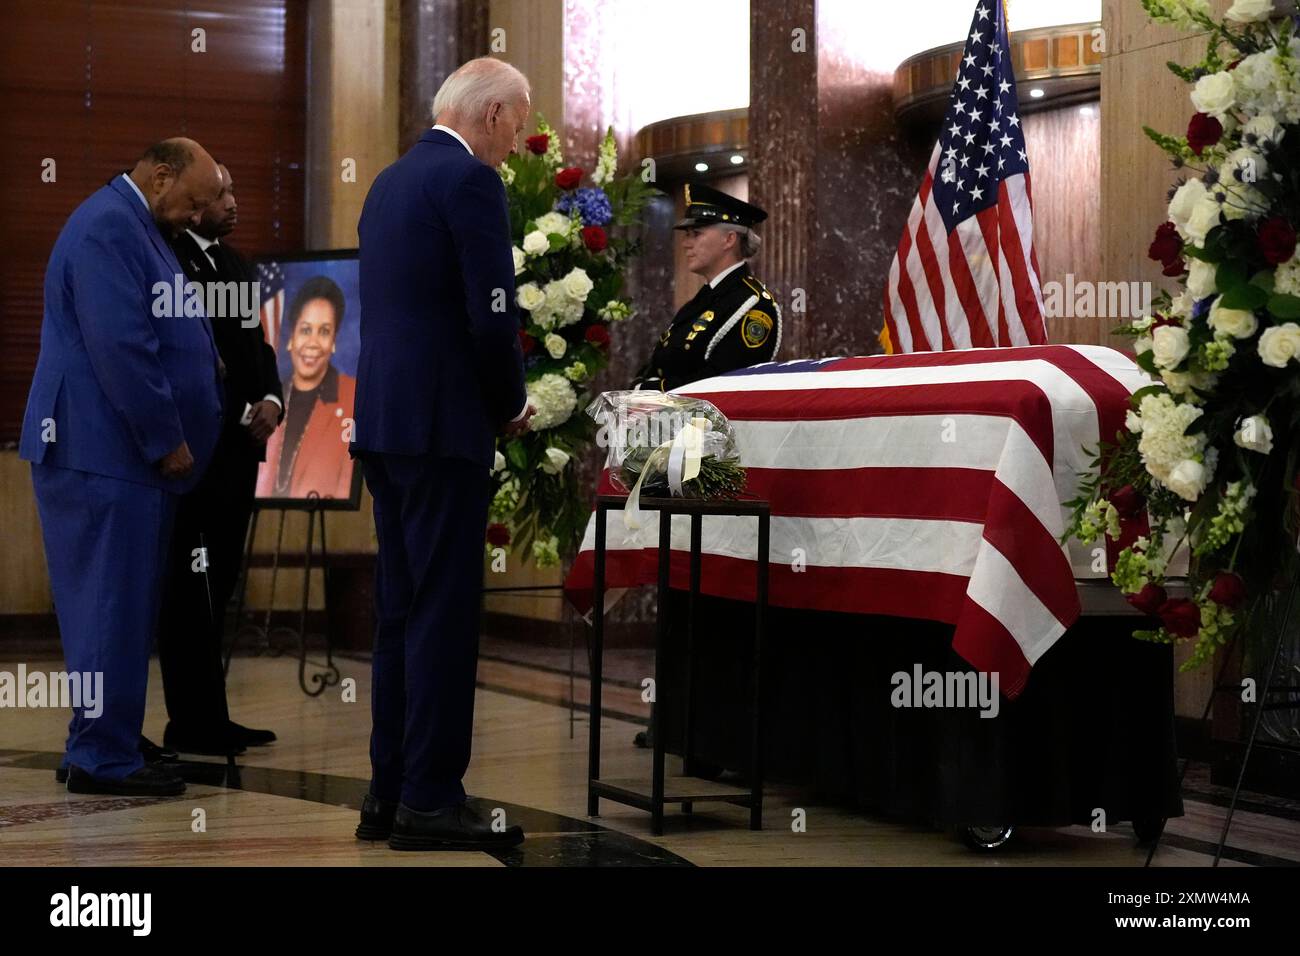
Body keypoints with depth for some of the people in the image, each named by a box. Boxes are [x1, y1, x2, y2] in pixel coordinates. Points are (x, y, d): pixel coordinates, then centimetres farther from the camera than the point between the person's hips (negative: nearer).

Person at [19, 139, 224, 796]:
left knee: (123, 608, 12)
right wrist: (167, 441, -16)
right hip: (106, 449, -10)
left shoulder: (134, 227, 19)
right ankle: (103, 758, -1)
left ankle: (104, 749, 18)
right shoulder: (107, 228, -14)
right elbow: (119, 347, -21)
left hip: (125, 452, 10)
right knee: (113, 606, -6)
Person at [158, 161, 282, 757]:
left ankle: (208, 717, 14)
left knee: (217, 585, 10)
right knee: (192, 585, -6)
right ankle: (194, 722, -2)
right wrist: (242, 413, -13)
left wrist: (271, 401, -1)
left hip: (239, 446, 8)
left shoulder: (239, 267, 19)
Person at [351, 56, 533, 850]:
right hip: (442, 424, -9)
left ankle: (389, 794, 15)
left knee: (402, 613, 12)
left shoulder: (391, 181, 17)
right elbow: (492, 314, -17)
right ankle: (430, 799, -2)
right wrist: (513, 403, 0)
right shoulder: (471, 180, -11)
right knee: (445, 613, -4)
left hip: (385, 420, 9)